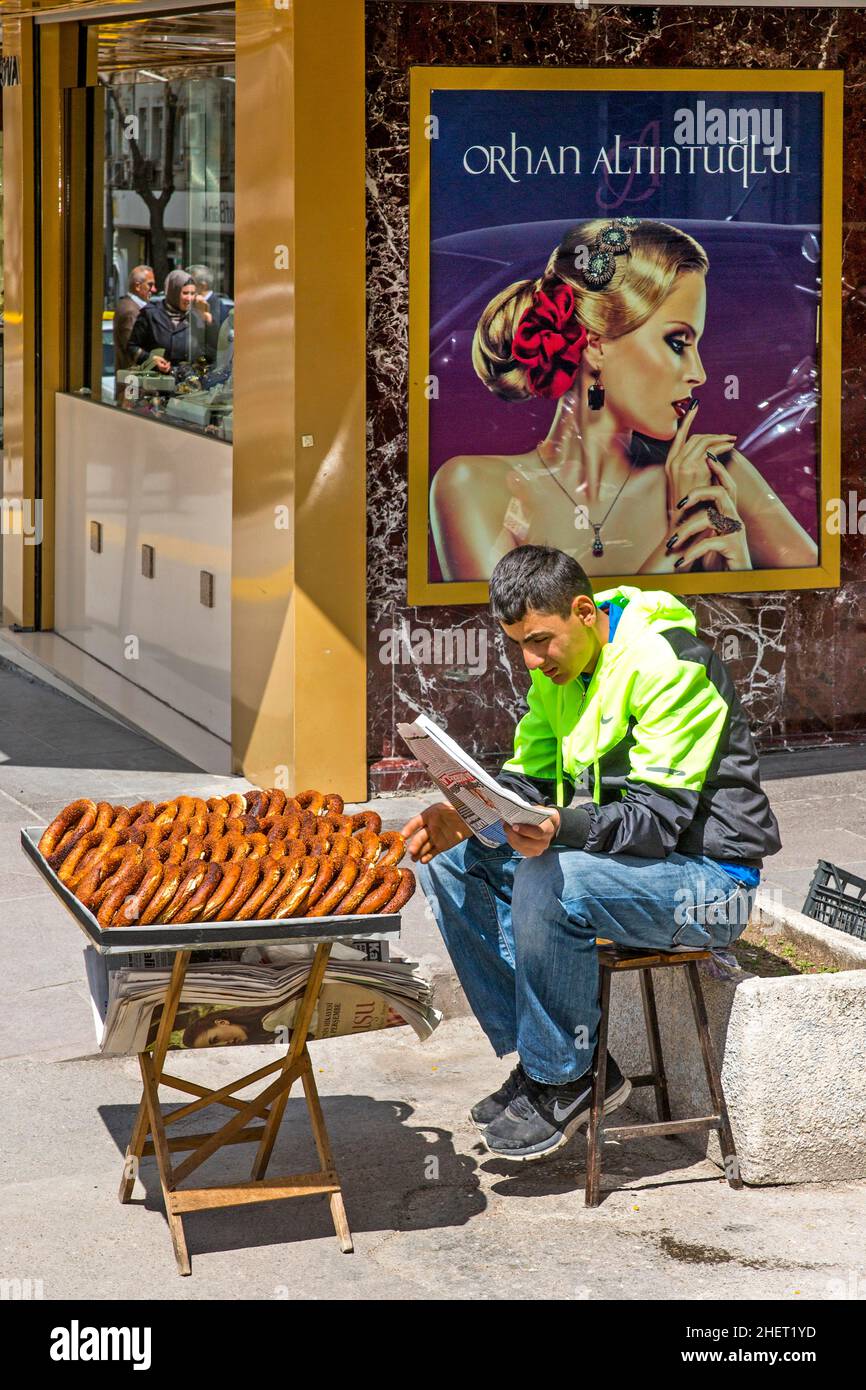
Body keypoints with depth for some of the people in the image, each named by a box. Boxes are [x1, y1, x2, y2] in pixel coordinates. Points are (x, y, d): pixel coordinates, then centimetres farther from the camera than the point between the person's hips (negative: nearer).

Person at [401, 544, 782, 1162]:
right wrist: (464, 818, -14)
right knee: (451, 863, -4)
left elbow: (660, 819, -26)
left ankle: (568, 1078, -14)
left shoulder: (669, 665, -22)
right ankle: (541, 1057, -3)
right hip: (612, 850, 9)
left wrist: (562, 829, -43)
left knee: (548, 882, -34)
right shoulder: (557, 666, 5)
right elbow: (530, 778, 7)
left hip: (709, 875, -9)